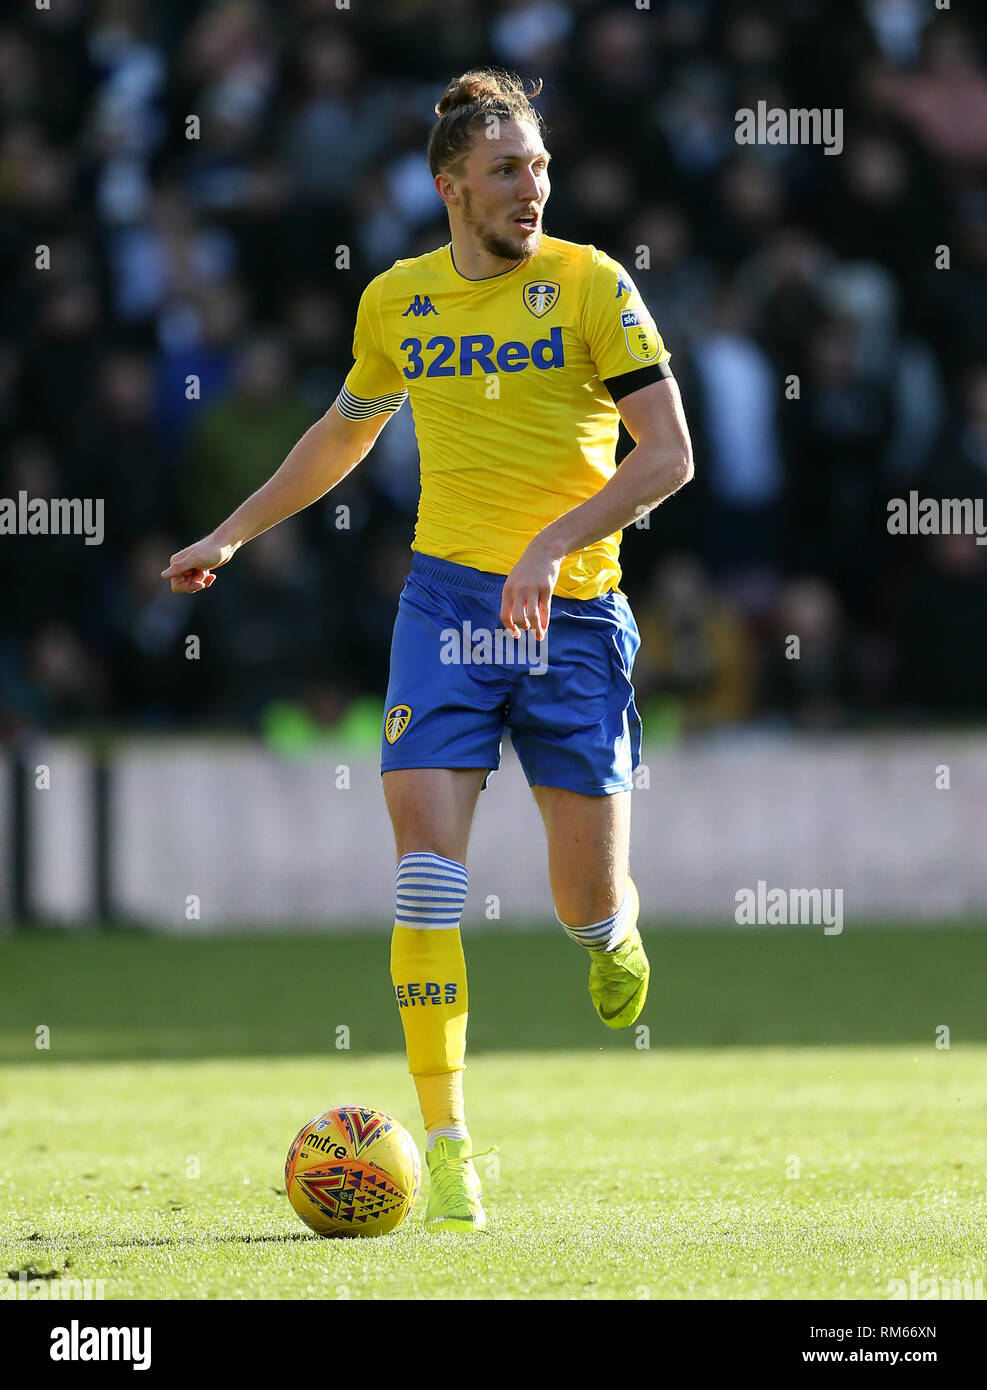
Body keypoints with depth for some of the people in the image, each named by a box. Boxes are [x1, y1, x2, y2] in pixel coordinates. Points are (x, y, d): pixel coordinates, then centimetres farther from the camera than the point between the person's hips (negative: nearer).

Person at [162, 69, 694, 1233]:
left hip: (574, 611, -2)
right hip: (446, 599, 2)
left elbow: (668, 453, -7)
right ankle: (446, 1138, -14)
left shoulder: (590, 285, -3)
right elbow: (344, 434, 27)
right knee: (427, 844, -15)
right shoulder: (398, 302, 8)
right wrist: (230, 535, 31)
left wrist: (553, 544, -19)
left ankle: (612, 932, 42)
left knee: (587, 902, 1)